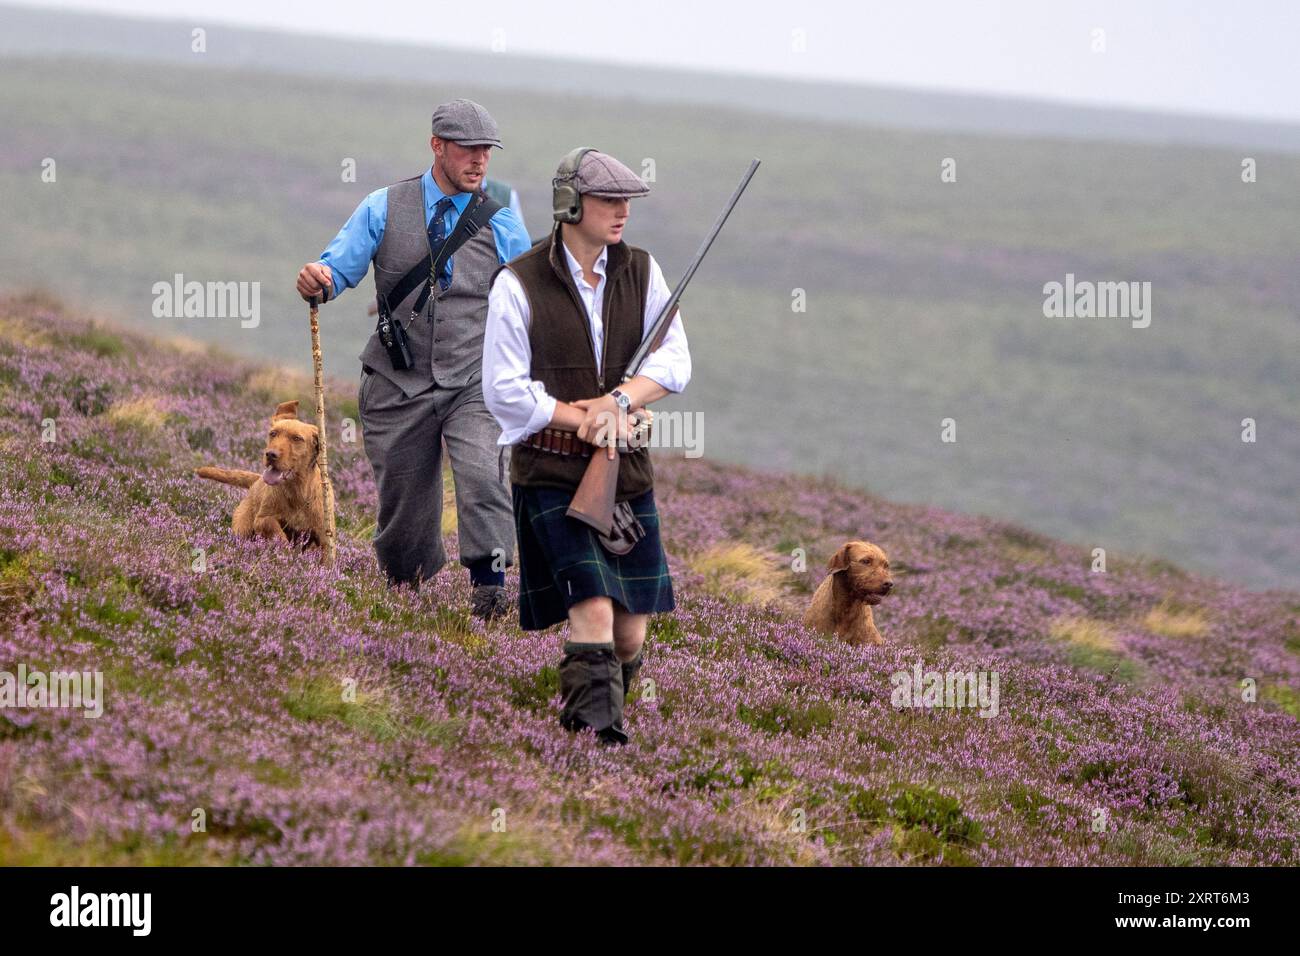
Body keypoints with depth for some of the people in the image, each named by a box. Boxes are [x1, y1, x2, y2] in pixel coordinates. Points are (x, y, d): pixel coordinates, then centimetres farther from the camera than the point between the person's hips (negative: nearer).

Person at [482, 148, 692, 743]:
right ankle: (600, 734, -18)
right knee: (593, 610, -20)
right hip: (551, 472, -5)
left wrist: (618, 400, -19)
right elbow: (504, 392, -9)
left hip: (626, 471, 5)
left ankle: (583, 717, 29)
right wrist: (586, 422, -13)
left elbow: (674, 363, -1)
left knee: (631, 633, 6)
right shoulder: (518, 285, -8)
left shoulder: (641, 272, 6)